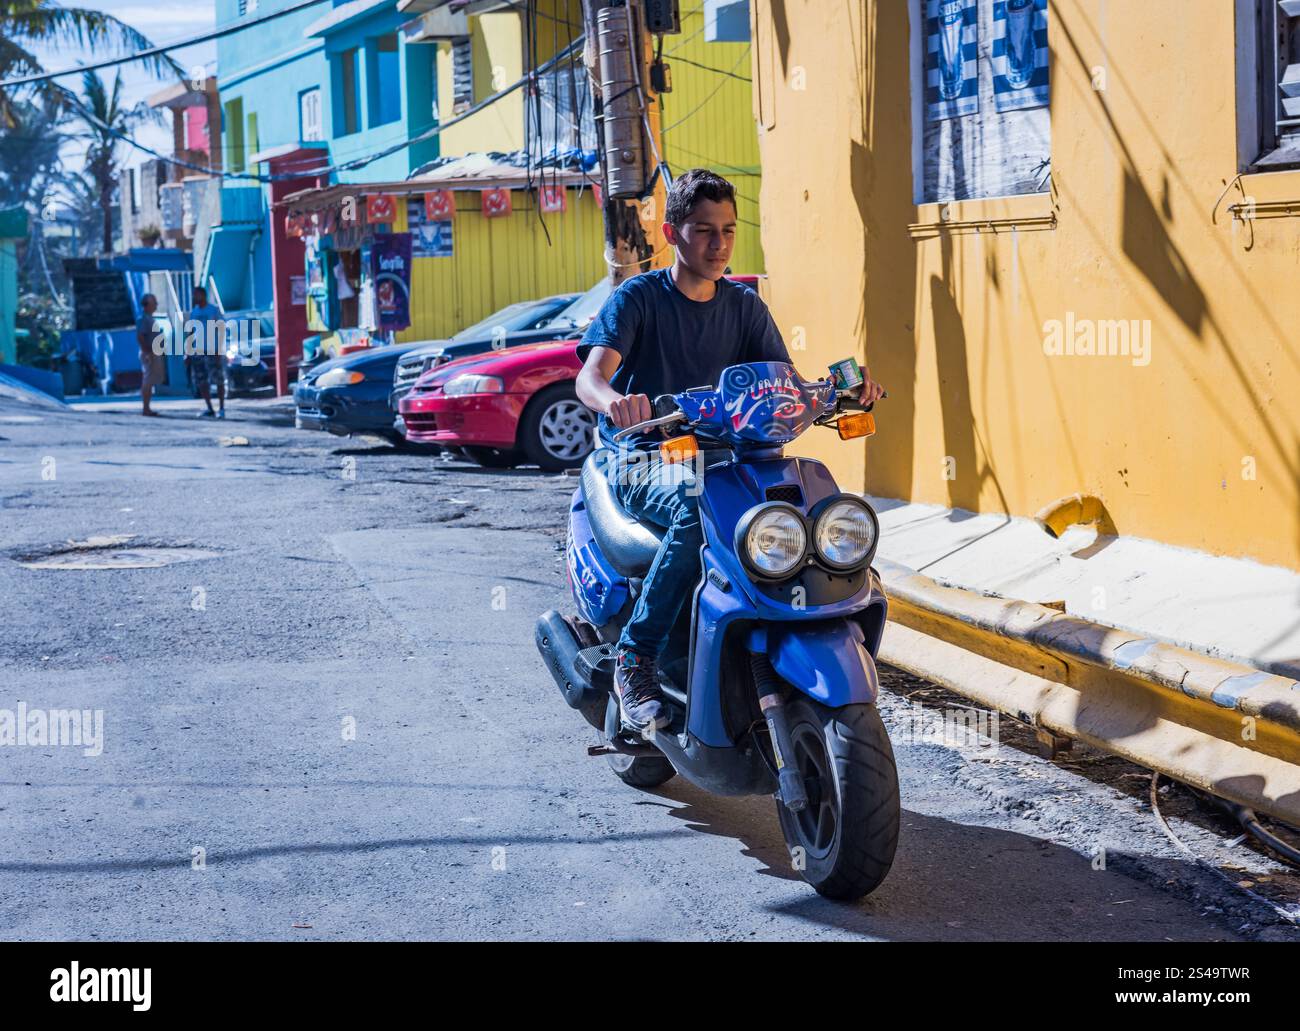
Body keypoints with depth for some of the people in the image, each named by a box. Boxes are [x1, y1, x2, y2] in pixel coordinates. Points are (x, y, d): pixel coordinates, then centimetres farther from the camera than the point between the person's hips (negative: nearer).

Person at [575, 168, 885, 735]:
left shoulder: (744, 306, 11)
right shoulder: (637, 298, -4)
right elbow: (590, 375, -20)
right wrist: (615, 401, -45)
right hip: (643, 460, -4)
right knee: (701, 505, -38)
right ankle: (636, 657, -28)